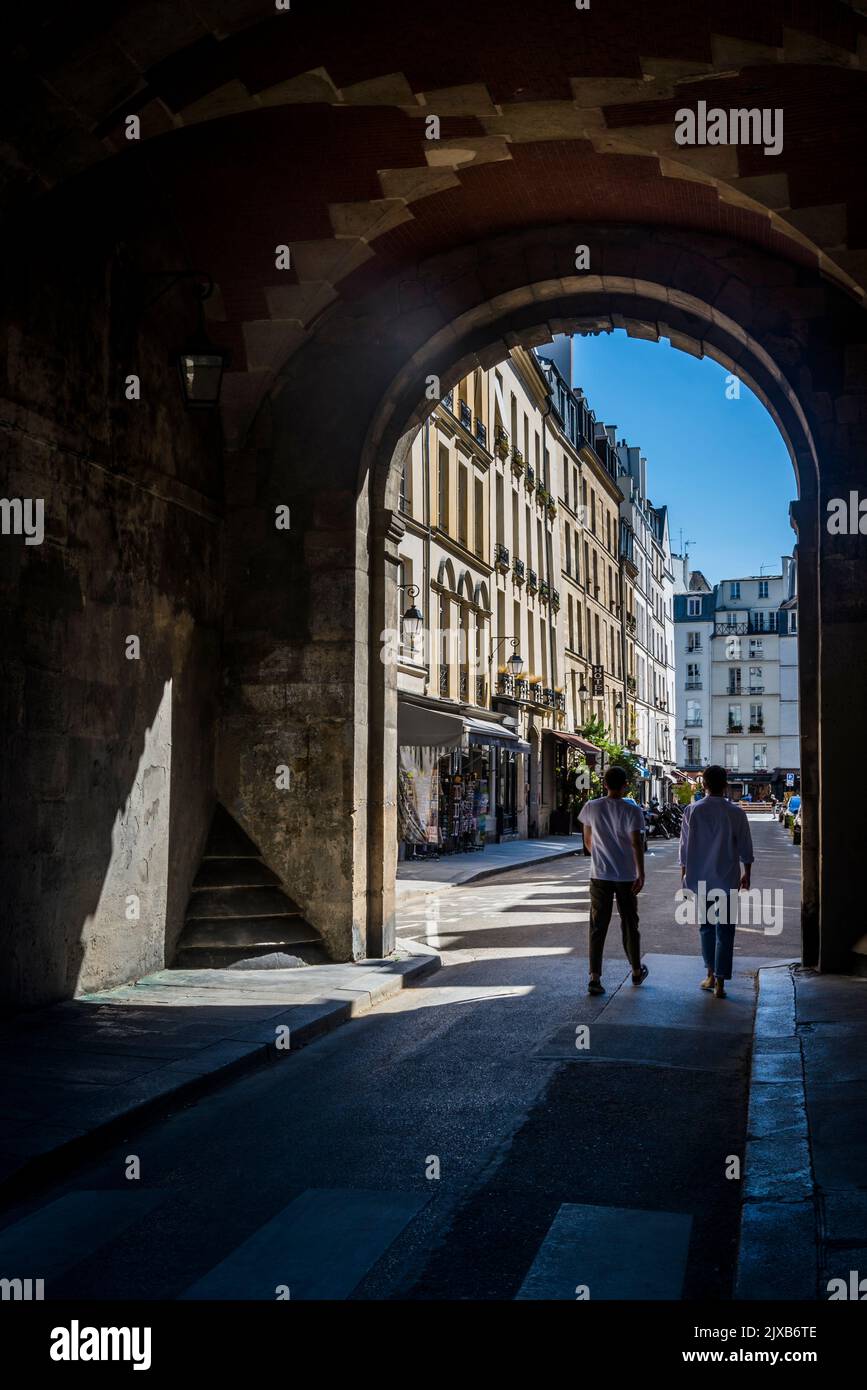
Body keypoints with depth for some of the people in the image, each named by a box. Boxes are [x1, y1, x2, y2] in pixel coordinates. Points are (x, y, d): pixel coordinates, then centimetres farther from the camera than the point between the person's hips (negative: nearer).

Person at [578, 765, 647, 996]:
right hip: (627, 876, -1)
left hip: (600, 875, 1)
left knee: (598, 927, 2)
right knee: (629, 925, 14)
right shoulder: (632, 811, -10)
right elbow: (637, 844, -16)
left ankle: (595, 978, -6)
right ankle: (636, 971, 29)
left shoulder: (591, 807, -2)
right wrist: (641, 875, -13)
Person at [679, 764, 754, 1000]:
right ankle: (719, 983, 0)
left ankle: (710, 975, 23)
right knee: (725, 930, 3)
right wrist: (746, 873, 15)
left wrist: (684, 871, 14)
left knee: (707, 926, 18)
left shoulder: (692, 811, -5)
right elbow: (745, 848, 0)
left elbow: (685, 846, 1)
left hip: (699, 880, 2)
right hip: (726, 879, -2)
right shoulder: (735, 813, -8)